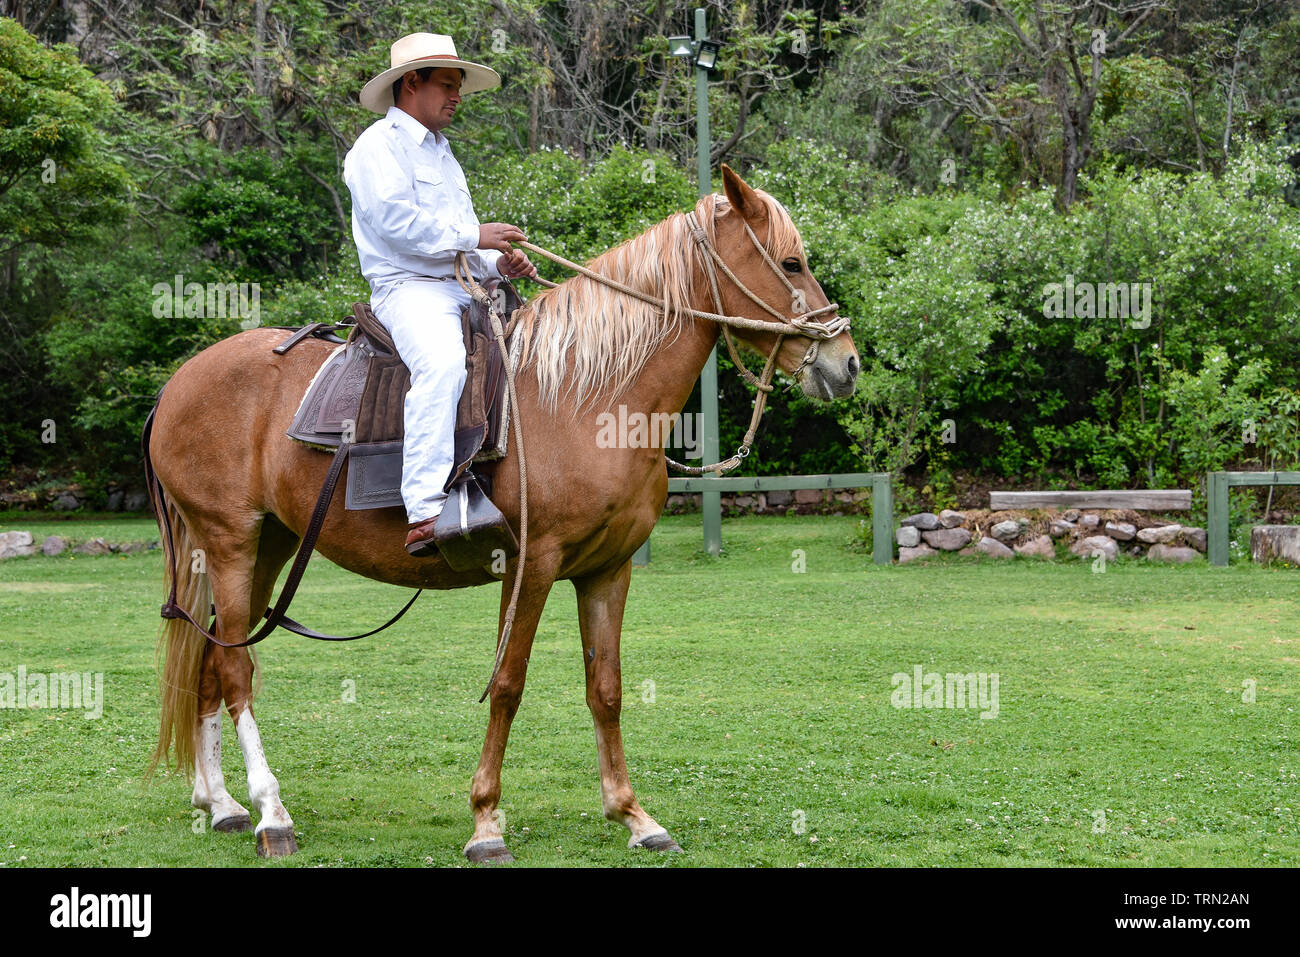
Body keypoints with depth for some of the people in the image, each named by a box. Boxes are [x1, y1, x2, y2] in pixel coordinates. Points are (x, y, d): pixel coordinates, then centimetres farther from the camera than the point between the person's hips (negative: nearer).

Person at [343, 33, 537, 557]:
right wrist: (474, 236, -12)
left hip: (467, 291, 10)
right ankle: (426, 514, -46)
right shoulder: (379, 145, 0)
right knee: (442, 363, -37)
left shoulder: (442, 154, 29)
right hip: (409, 290, -10)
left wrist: (499, 263, 10)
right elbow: (396, 221, -15)